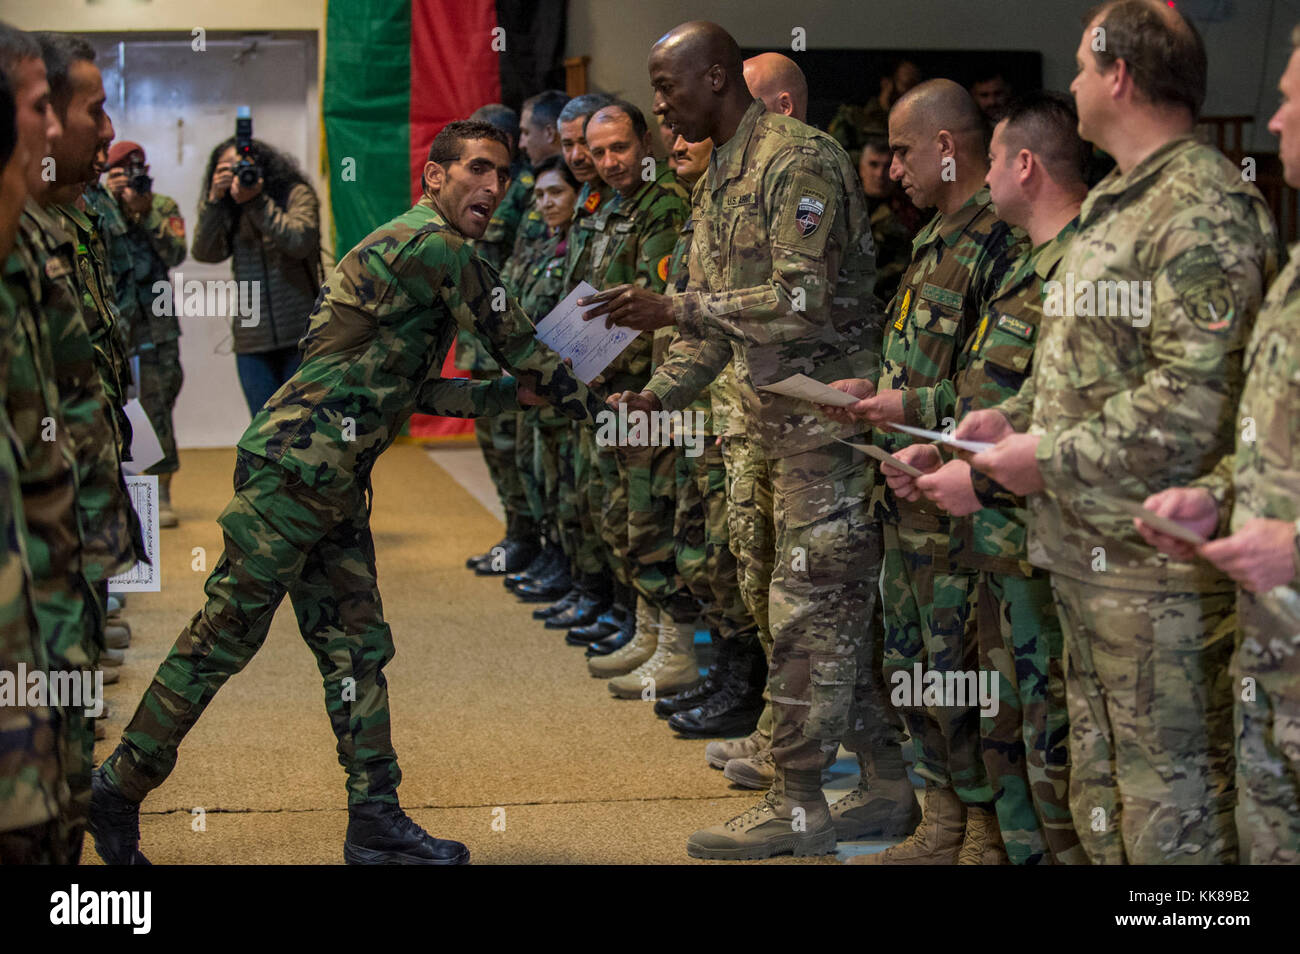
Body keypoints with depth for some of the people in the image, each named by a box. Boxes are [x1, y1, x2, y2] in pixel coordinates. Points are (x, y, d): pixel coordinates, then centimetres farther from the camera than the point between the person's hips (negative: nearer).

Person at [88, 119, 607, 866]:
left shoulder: (430, 251, 19)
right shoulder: (432, 246, -12)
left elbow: (422, 392, 19)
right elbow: (510, 336, -6)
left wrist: (517, 393, 13)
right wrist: (578, 396, 8)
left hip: (332, 482, 10)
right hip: (293, 465, -10)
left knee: (356, 647, 9)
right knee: (227, 635, -4)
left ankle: (375, 819, 13)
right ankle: (121, 788, 7)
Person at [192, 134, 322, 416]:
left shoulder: (297, 194, 3)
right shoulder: (229, 212, 13)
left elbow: (299, 241, -14)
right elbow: (204, 252, -1)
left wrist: (257, 202, -17)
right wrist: (214, 200, -9)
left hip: (298, 338, -3)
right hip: (251, 342, 3)